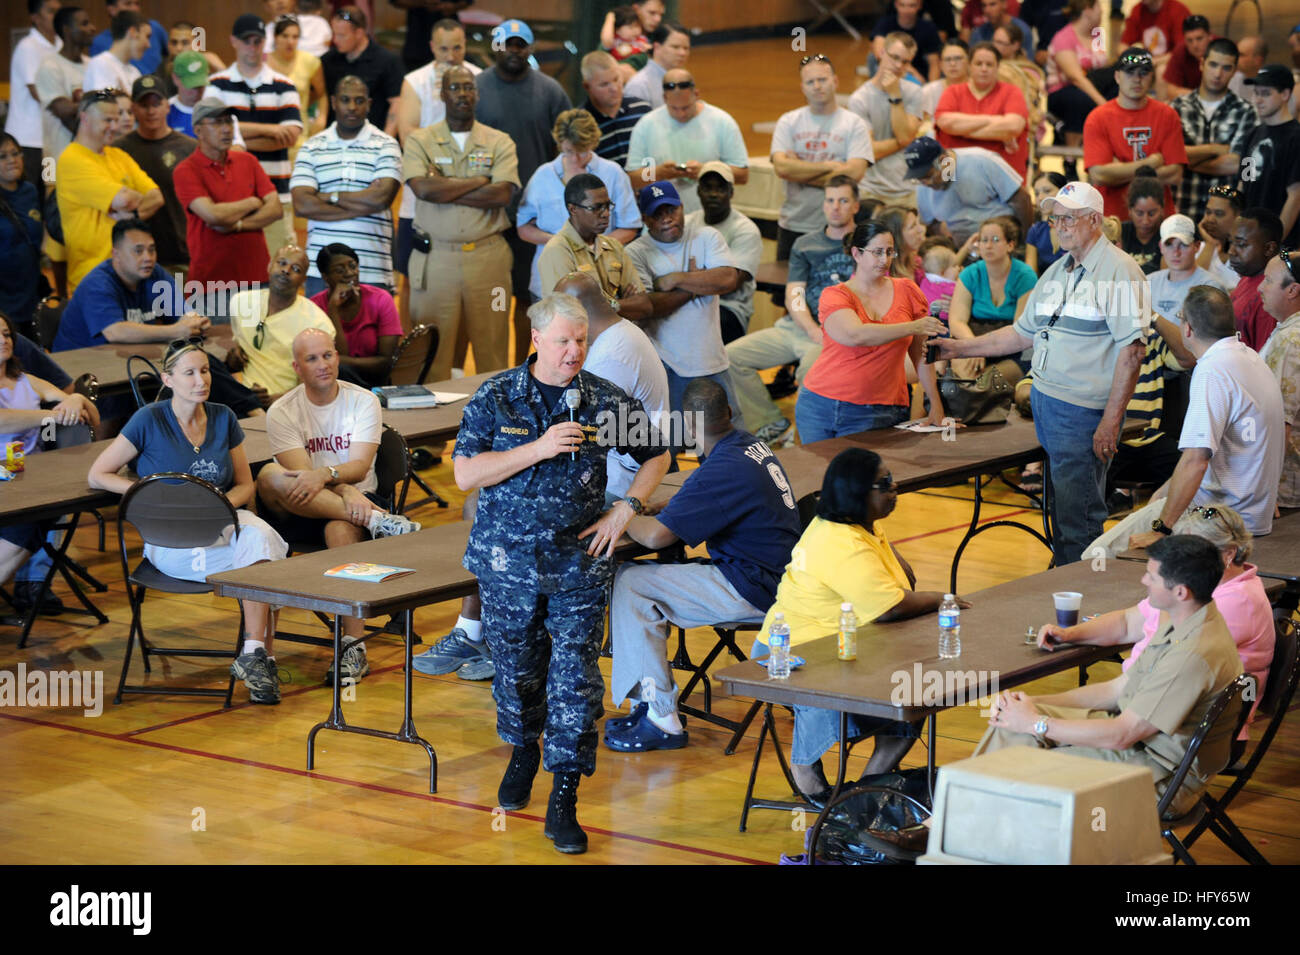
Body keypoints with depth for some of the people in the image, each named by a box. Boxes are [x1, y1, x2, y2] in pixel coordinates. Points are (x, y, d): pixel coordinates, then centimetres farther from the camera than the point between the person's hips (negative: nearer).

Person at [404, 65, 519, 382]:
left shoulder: (499, 142, 7)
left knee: (492, 348, 1)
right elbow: (423, 188, -12)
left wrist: (446, 189, -10)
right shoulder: (419, 141, 6)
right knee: (432, 352, -2)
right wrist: (480, 181, -7)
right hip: (435, 258, -1)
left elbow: (503, 194, -9)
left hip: (488, 257, 1)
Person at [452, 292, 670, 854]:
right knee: (516, 665, 14)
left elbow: (656, 454, 14)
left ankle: (564, 798, -1)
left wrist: (626, 509, 0)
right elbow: (465, 474, -11)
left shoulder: (606, 401, 0)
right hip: (507, 557, 0)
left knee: (575, 676, -5)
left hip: (579, 560, 0)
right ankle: (523, 751, 42)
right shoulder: (496, 398, -3)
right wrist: (539, 448, -19)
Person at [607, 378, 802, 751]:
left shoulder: (723, 469, -22)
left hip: (753, 592, -10)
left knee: (629, 584, -8)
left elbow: (656, 536, -24)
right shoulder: (751, 445, 9)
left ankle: (661, 719, -7)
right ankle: (648, 704, 12)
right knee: (640, 577, 12)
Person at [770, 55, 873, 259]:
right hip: (793, 225, 2)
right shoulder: (788, 122, 8)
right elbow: (781, 167, -8)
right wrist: (830, 166, -10)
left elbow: (853, 173, -12)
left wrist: (799, 171, -8)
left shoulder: (853, 124, 2)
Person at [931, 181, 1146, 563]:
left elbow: (1132, 349, -16)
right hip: (1044, 401, 8)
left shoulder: (1119, 271, -10)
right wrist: (959, 348, 19)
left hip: (1084, 411, -8)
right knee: (1060, 515, 11)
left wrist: (1111, 421, -20)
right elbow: (1024, 332, 26)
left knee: (1076, 521, -9)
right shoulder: (1056, 272, 18)